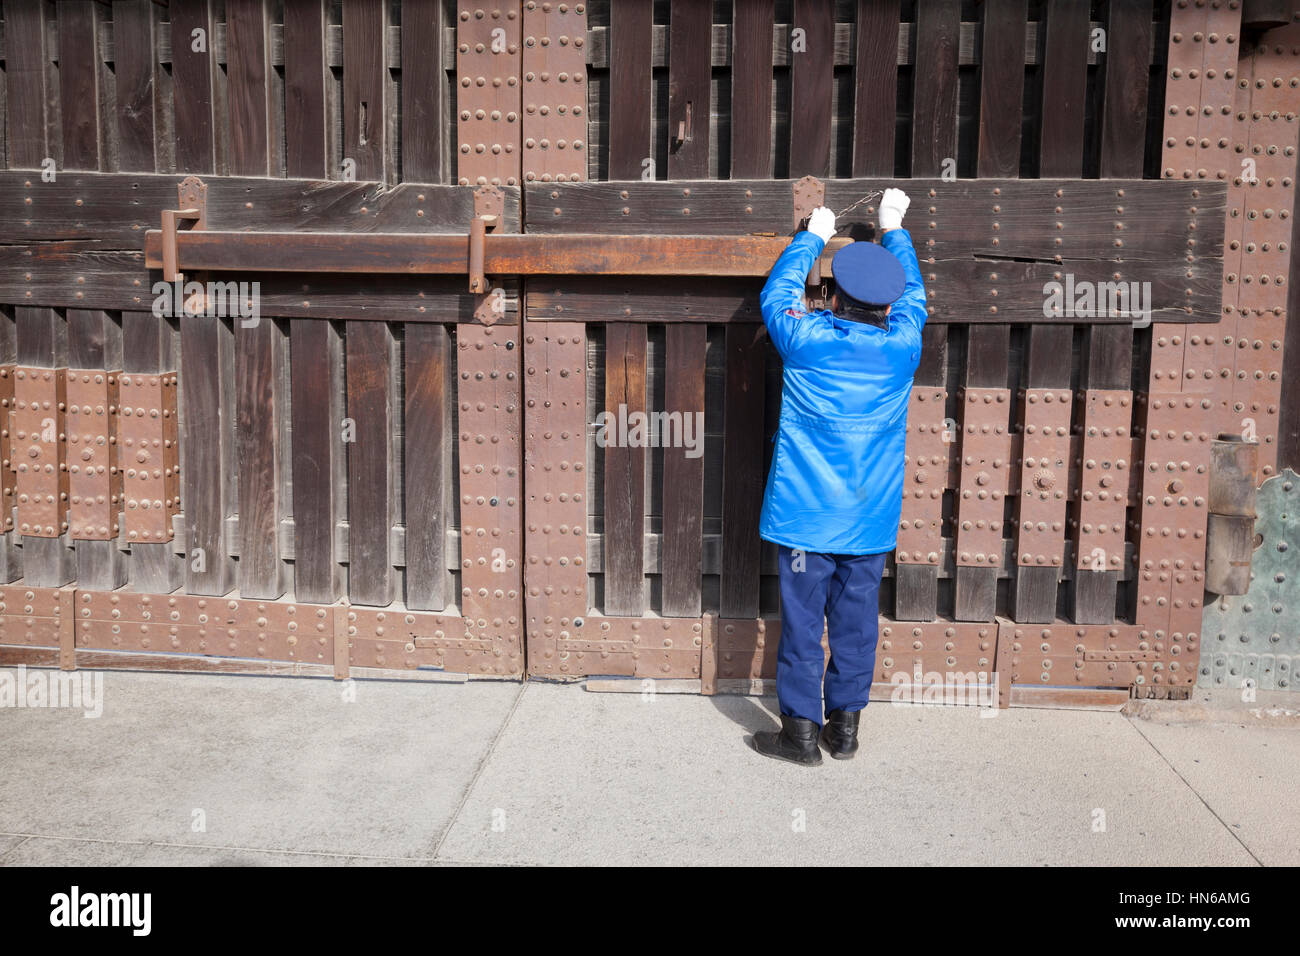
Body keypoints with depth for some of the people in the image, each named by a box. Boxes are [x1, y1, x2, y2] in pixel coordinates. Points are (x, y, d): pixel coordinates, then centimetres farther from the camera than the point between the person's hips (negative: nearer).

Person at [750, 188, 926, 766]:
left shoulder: (806, 341, -10)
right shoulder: (901, 348, -3)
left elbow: (776, 294, 10)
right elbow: (913, 297, 19)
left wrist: (813, 237, 23)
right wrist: (894, 230, 31)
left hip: (806, 516, -3)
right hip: (870, 519, 3)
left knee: (802, 624, 4)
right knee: (856, 623, 12)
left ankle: (801, 732, 12)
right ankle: (845, 728, 22)